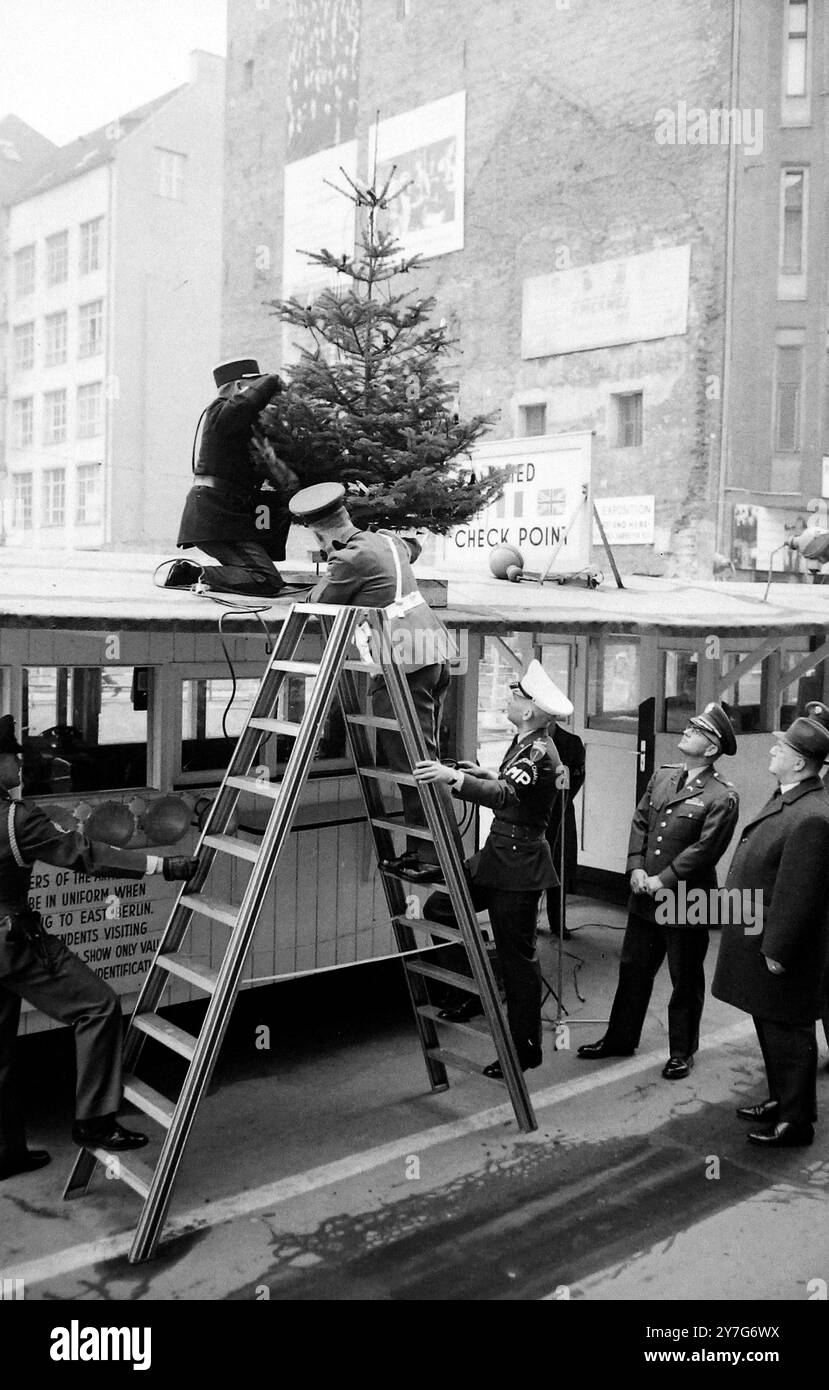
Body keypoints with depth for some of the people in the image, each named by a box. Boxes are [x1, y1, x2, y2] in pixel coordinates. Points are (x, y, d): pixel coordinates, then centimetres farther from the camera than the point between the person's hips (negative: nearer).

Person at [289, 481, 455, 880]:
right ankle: (421, 847, 19)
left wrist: (329, 574, 19)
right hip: (433, 650, 9)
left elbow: (319, 604, 1)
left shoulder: (351, 557, -9)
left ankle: (430, 857, -3)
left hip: (404, 658, -9)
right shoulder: (386, 540, 17)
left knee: (411, 762, -5)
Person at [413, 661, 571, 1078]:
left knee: (517, 956, 0)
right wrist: (486, 774, 13)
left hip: (518, 863, -10)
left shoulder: (540, 753, -19)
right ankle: (476, 996, 22)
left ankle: (525, 1049, 13)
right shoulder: (524, 743, 9)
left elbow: (506, 795, -36)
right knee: (438, 909, 9)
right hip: (496, 854, 10)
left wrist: (455, 778, -47)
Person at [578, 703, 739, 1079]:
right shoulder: (662, 775, 7)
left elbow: (703, 850, -17)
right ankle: (620, 1038, 31)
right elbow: (640, 823, 9)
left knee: (685, 981, 9)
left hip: (686, 903, -6)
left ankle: (682, 1052, 25)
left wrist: (662, 880, -16)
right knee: (633, 969, 16)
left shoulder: (722, 797, -14)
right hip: (644, 896, 6)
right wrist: (636, 868, -3)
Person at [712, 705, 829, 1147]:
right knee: (769, 1028, 22)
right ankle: (781, 1100, 39)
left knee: (787, 1035, 6)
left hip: (781, 952, -10)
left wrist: (777, 950, -21)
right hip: (760, 939, 10)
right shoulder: (786, 799, 6)